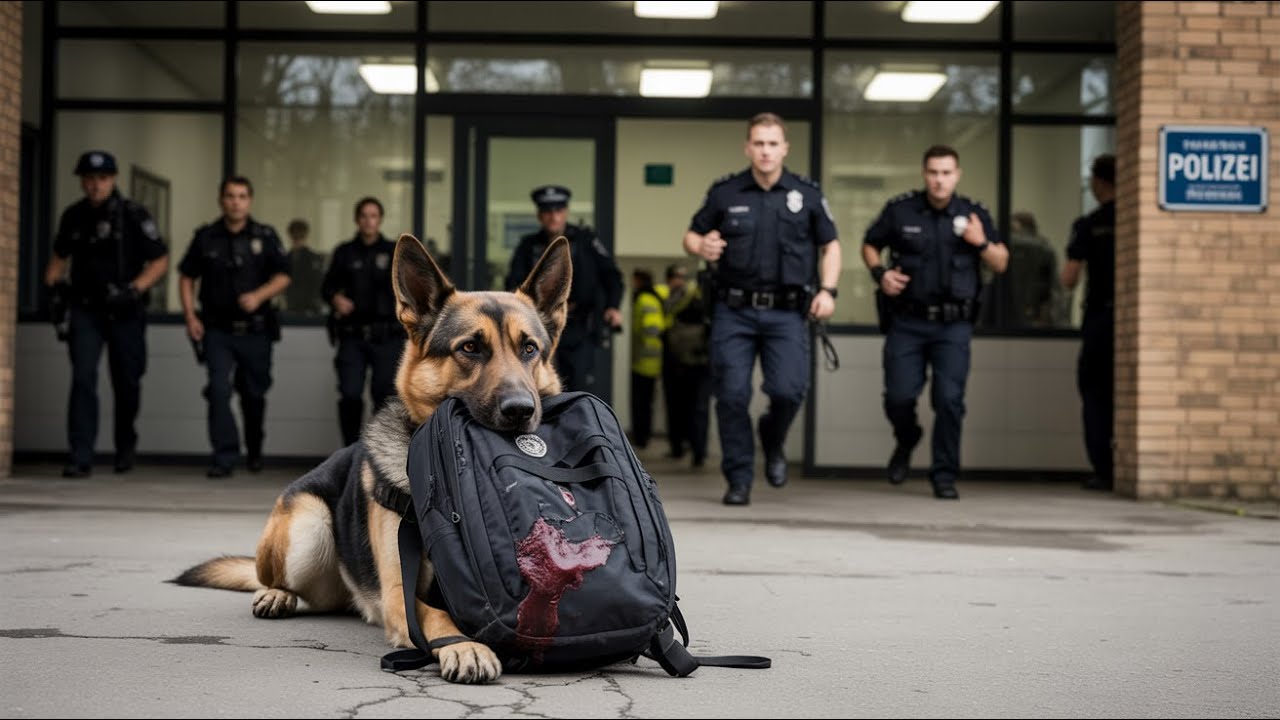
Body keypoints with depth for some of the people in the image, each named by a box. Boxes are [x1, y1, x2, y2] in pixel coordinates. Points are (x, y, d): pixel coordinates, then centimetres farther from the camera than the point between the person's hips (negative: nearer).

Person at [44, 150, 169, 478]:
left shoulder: (133, 215, -8)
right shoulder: (73, 216, 5)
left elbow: (160, 261, -6)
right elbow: (60, 255, 21)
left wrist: (134, 289, -19)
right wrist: (55, 281, 2)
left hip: (125, 313, -2)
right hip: (85, 310, 2)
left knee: (126, 383, 9)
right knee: (82, 378, -12)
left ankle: (125, 445, 35)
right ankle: (80, 457, -13)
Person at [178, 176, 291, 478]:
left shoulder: (265, 236, 2)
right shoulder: (205, 237, 4)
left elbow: (283, 277, 1)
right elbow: (187, 277, 10)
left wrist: (259, 295, -17)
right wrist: (190, 316, -1)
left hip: (255, 330, 0)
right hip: (217, 330, 0)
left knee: (254, 393, 11)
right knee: (219, 390, -14)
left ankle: (254, 451, 32)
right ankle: (225, 456, -11)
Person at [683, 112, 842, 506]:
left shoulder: (807, 194, 5)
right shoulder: (724, 192, 4)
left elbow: (830, 246, 13)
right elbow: (691, 236, 12)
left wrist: (828, 290, -2)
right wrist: (701, 247, -12)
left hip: (786, 313, 0)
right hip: (734, 311, 0)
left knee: (788, 390, -14)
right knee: (732, 395, -4)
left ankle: (773, 442, 20)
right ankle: (739, 479, 10)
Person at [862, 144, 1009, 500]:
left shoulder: (974, 214, 5)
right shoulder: (900, 210, 1)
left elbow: (1001, 264, 9)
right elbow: (869, 245, 14)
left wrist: (981, 243, -11)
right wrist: (879, 272, -5)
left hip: (953, 326, 0)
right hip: (907, 322, 0)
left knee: (949, 399, -8)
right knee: (899, 396, -3)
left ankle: (944, 475, 5)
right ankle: (906, 442, 31)